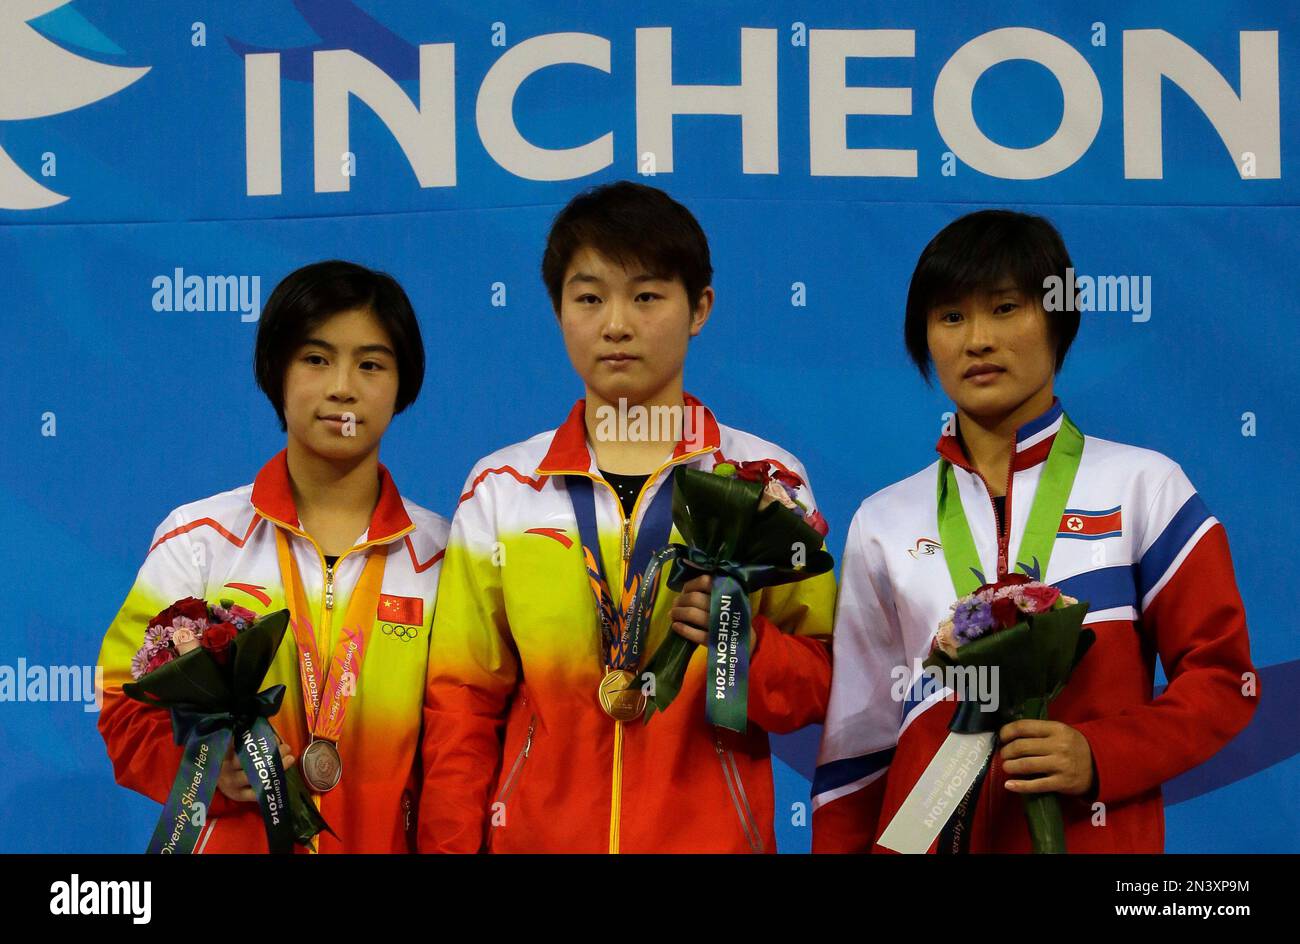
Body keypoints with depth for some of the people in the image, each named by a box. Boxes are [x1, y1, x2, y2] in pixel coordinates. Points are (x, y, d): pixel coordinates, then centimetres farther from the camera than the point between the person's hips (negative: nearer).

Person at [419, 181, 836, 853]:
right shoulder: (499, 489, 1)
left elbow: (821, 686, -1)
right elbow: (462, 704, 3)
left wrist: (744, 641, -19)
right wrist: (450, 847, -4)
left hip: (714, 833, -1)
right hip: (537, 834, 1)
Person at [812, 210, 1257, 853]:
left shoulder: (1144, 486, -1)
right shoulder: (884, 521, 5)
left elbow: (1221, 678, -3)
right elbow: (856, 743, 7)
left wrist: (1101, 757, -17)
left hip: (1096, 836, -2)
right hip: (924, 833, 2)